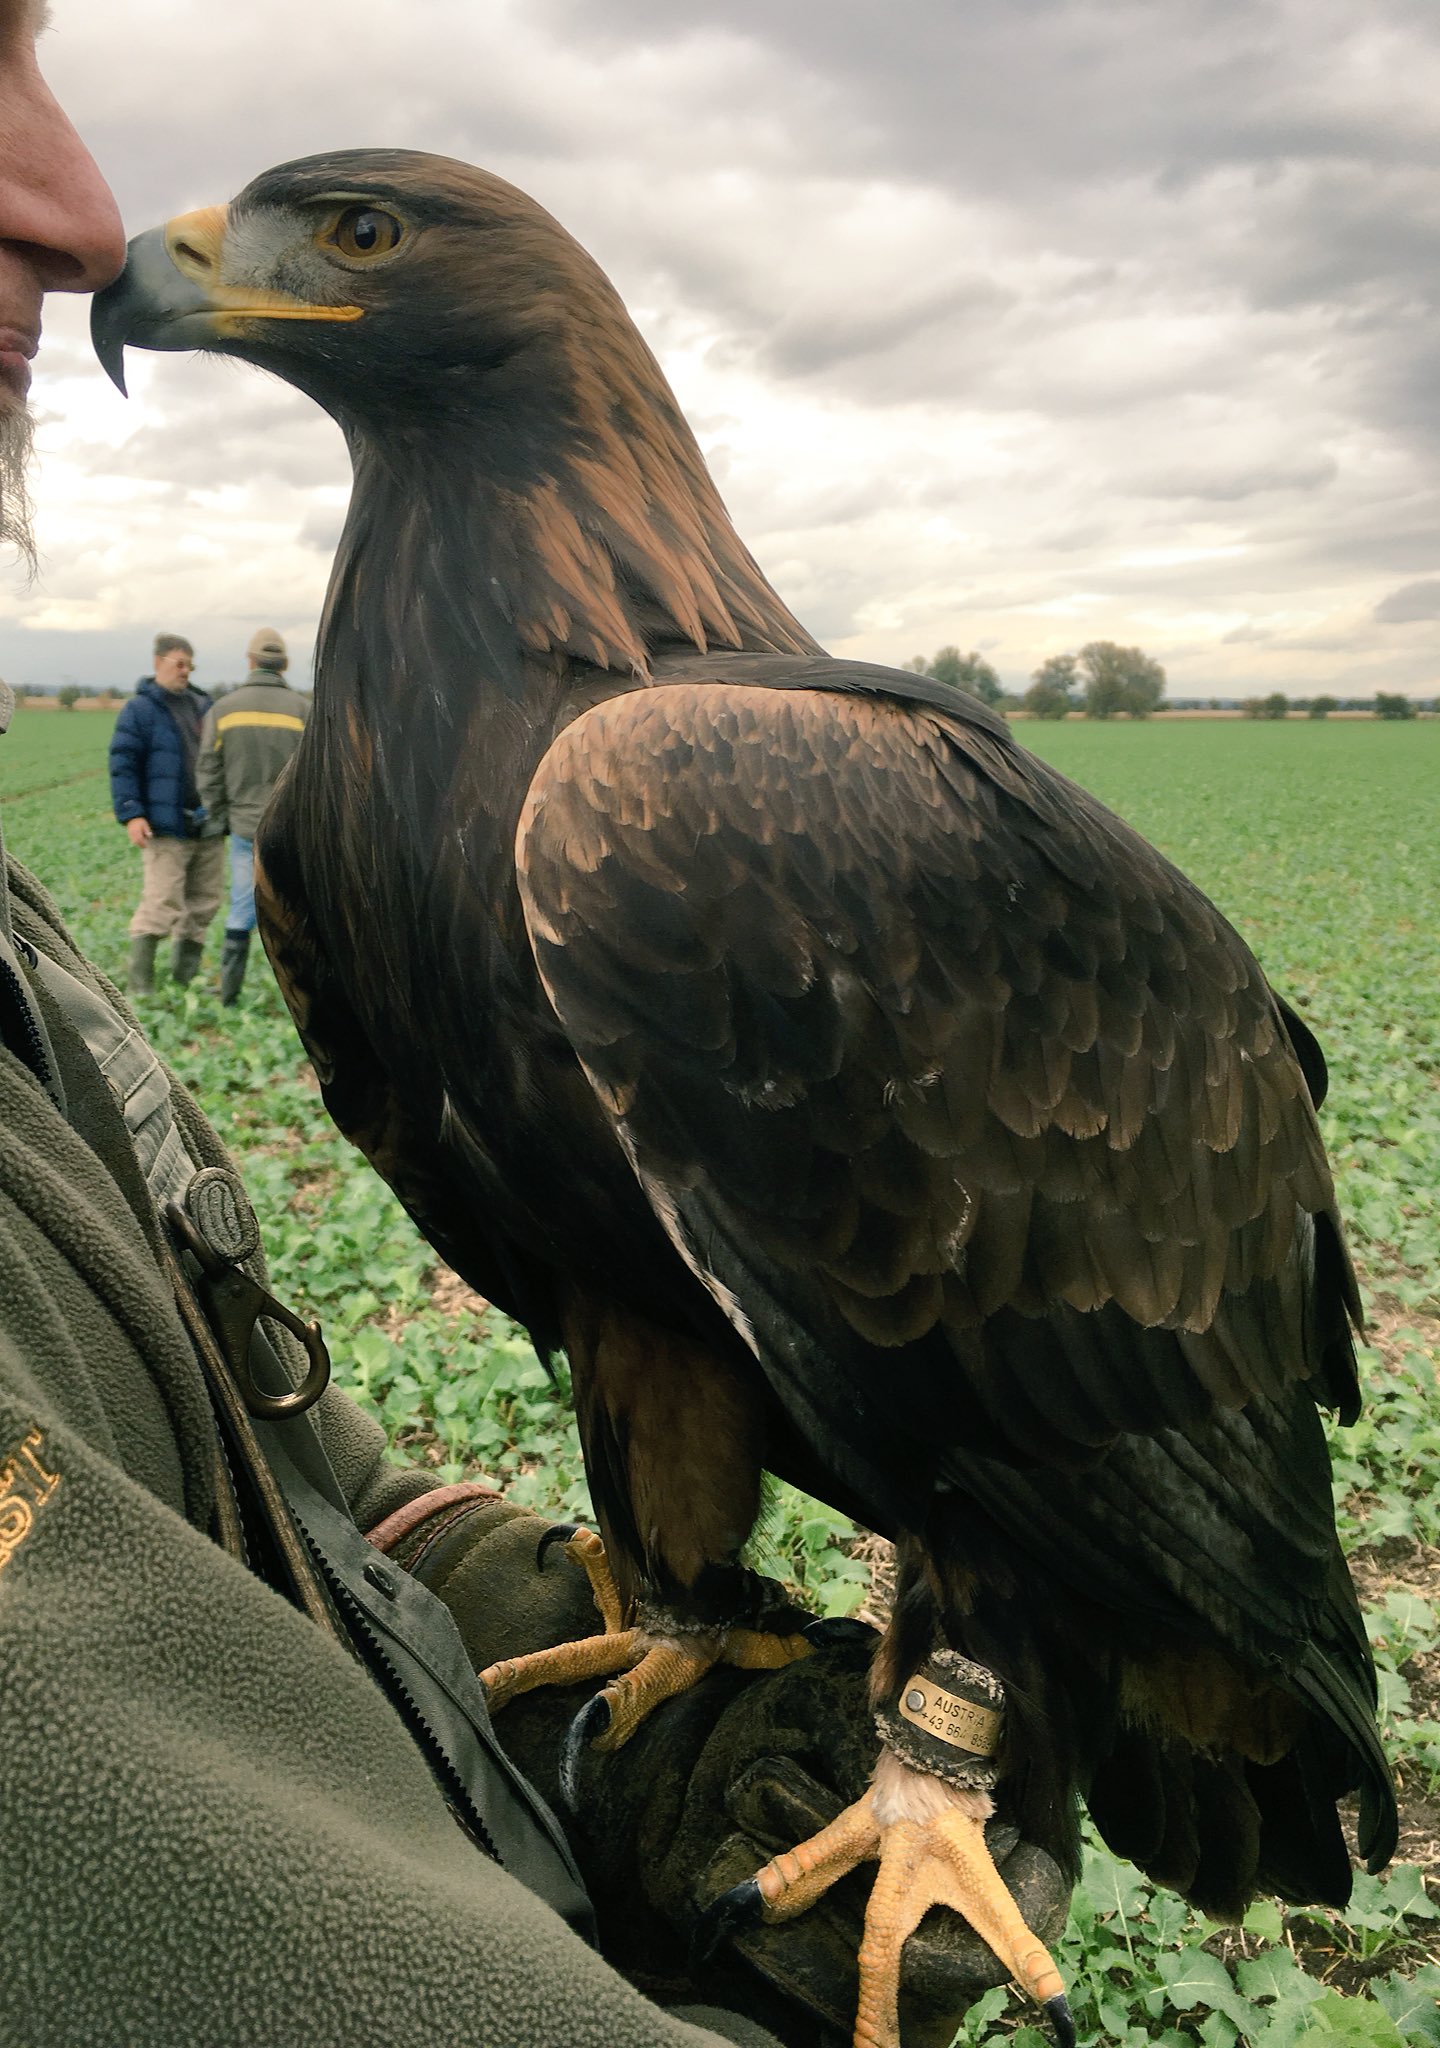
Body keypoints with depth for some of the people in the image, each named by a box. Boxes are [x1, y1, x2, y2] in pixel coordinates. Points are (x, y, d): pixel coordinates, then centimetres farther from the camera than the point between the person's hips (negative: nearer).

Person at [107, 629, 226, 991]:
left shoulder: (202, 706, 16)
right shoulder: (139, 710, -3)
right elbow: (123, 765, -8)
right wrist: (131, 815, -18)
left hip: (207, 826, 7)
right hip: (166, 829, -7)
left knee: (203, 902, 9)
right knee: (162, 903, -11)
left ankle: (185, 975, 20)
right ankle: (139, 985, -5)